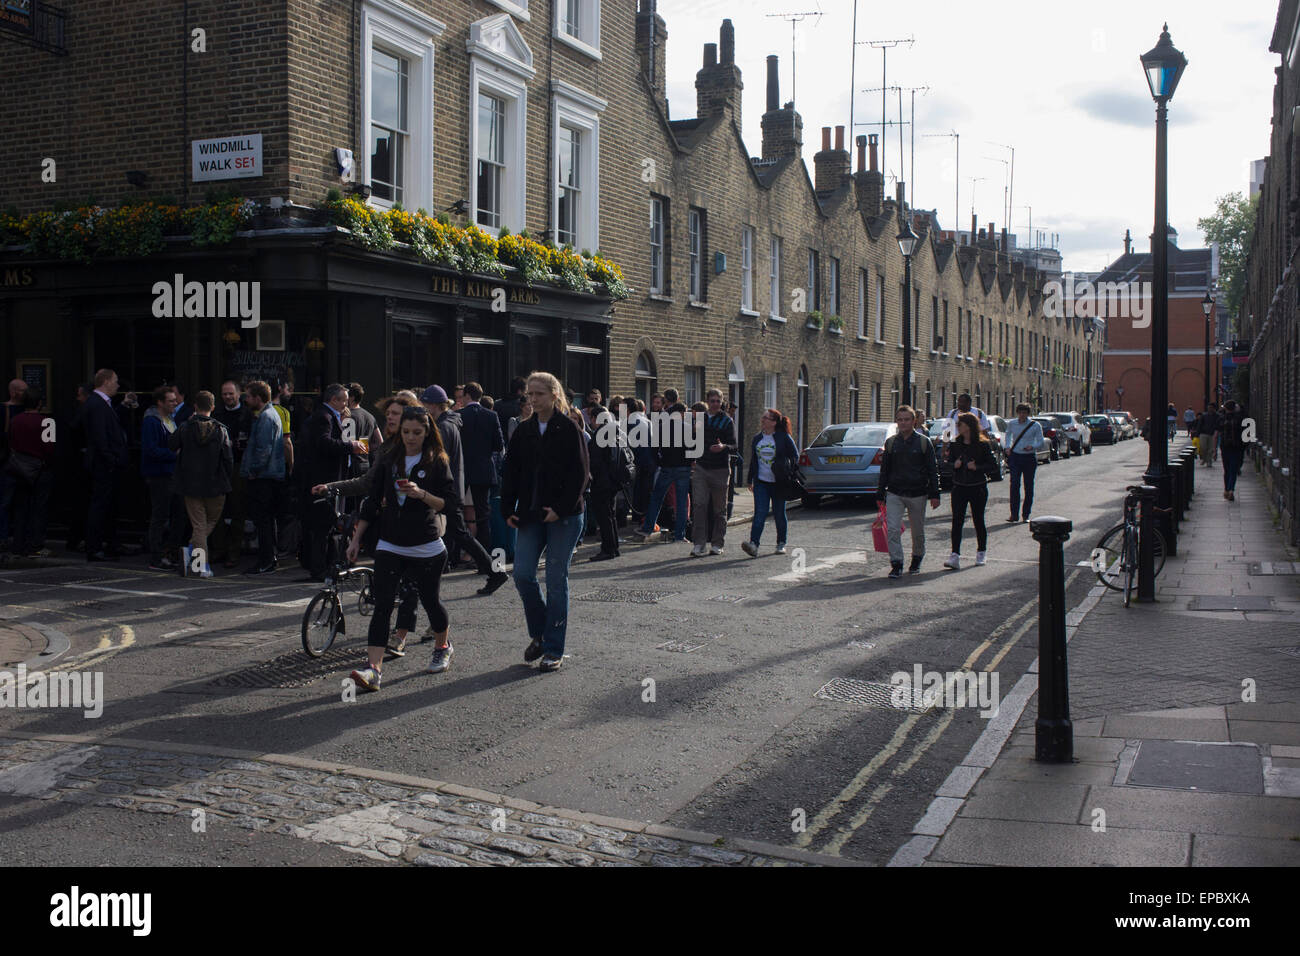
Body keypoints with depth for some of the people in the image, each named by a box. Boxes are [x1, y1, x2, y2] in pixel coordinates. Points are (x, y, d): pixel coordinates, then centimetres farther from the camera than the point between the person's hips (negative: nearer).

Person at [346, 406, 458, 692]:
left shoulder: (437, 462, -3)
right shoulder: (388, 459, 6)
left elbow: (451, 503, -8)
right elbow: (372, 501, 10)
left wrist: (422, 494, -24)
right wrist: (356, 538, 7)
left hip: (426, 548, -2)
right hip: (390, 546, 2)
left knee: (430, 600, 10)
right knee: (382, 605, -8)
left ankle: (443, 647, 38)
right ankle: (373, 669, -15)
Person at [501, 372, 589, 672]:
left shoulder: (569, 430, -5)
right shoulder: (523, 431, 9)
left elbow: (580, 474, -9)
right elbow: (511, 472, 11)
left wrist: (561, 509, -16)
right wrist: (508, 509, 2)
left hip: (564, 517, -4)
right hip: (530, 515, 5)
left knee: (556, 580, 0)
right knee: (522, 574, -3)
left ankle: (554, 650, 9)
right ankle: (539, 633, 19)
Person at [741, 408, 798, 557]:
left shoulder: (784, 438, -3)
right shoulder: (757, 439, 11)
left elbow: (795, 456, 2)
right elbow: (753, 460, 18)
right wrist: (750, 480, 18)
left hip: (778, 483, -3)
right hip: (761, 482, 3)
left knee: (779, 513, 7)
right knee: (759, 513, -10)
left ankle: (781, 544, 24)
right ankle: (753, 545, -21)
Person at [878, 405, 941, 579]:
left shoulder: (924, 442, -2)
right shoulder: (890, 442, 6)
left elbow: (933, 470, -1)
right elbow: (884, 470, 12)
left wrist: (934, 495, -5)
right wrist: (881, 494, 9)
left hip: (917, 494, -1)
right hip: (894, 494, 1)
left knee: (918, 532, 10)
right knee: (892, 530, -12)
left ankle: (917, 560, 31)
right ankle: (896, 565, -7)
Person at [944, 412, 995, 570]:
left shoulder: (983, 445, -4)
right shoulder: (954, 444, 5)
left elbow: (991, 465, -3)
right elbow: (949, 462, 13)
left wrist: (977, 467, -19)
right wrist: (954, 465, -9)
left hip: (978, 487, -2)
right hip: (959, 487, 2)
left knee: (978, 521, 8)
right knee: (957, 521, -9)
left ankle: (981, 552, 27)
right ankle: (955, 555, -13)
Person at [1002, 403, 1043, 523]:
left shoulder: (1035, 425, -2)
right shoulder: (1012, 424, 5)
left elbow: (1040, 440, 2)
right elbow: (1007, 435, 23)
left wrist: (1032, 447, -17)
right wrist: (1008, 447, 7)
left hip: (1029, 458, -1)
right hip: (1015, 457, 1)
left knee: (1028, 486, 4)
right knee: (1014, 484, -10)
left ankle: (1025, 515, 14)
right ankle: (1014, 514, -7)